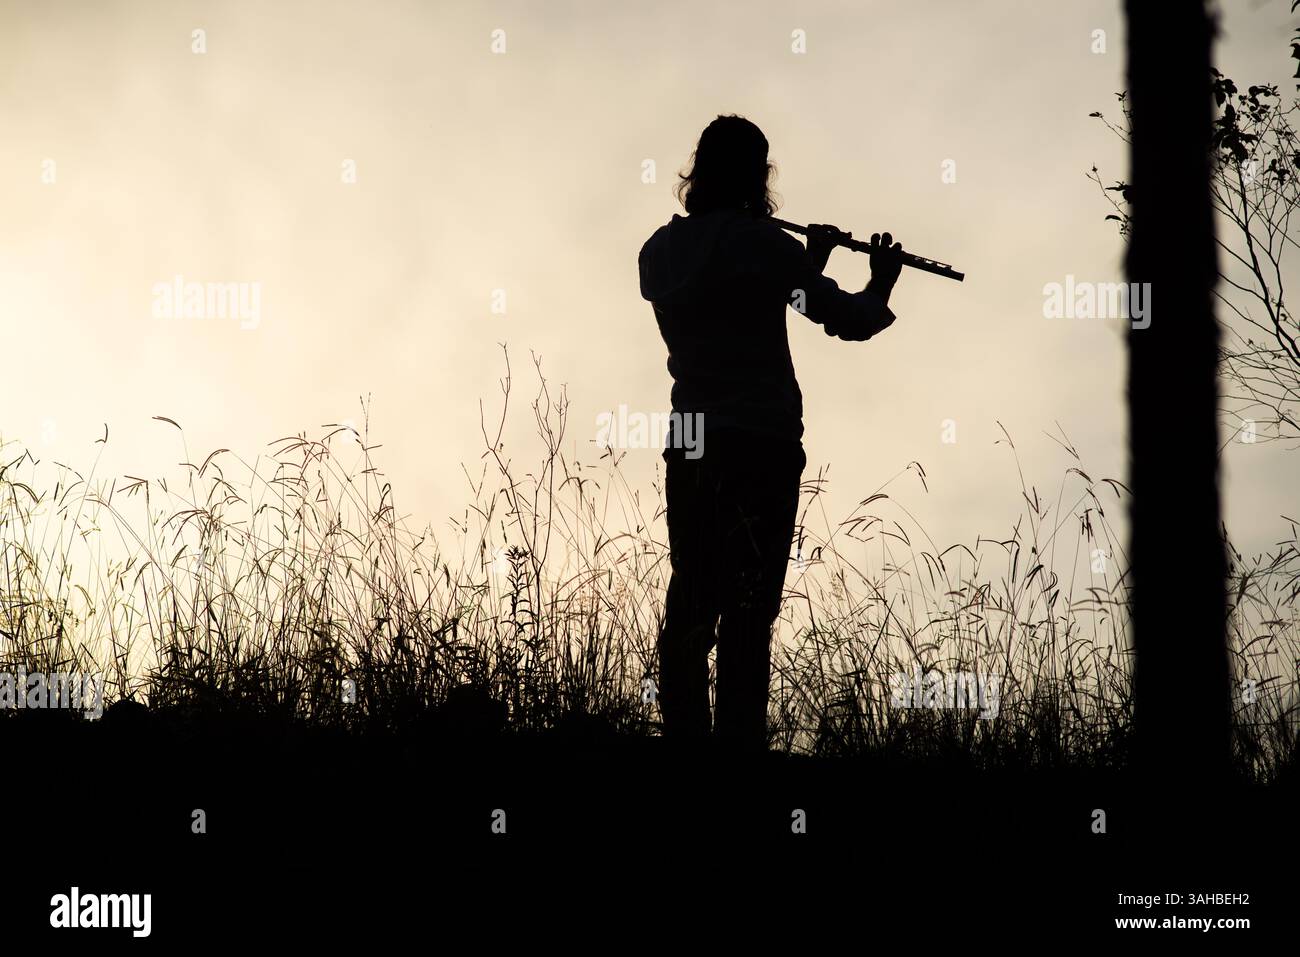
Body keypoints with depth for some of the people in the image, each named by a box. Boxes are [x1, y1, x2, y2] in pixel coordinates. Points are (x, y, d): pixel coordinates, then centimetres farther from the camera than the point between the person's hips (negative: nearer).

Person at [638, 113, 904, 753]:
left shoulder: (660, 251, 8)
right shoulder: (765, 244, -7)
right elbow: (849, 322, -3)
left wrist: (807, 262, 22)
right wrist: (880, 286, 17)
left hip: (690, 444, 5)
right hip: (764, 443, -5)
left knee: (691, 600, 9)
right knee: (749, 610, -5)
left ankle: (683, 739, 6)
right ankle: (738, 745, -9)